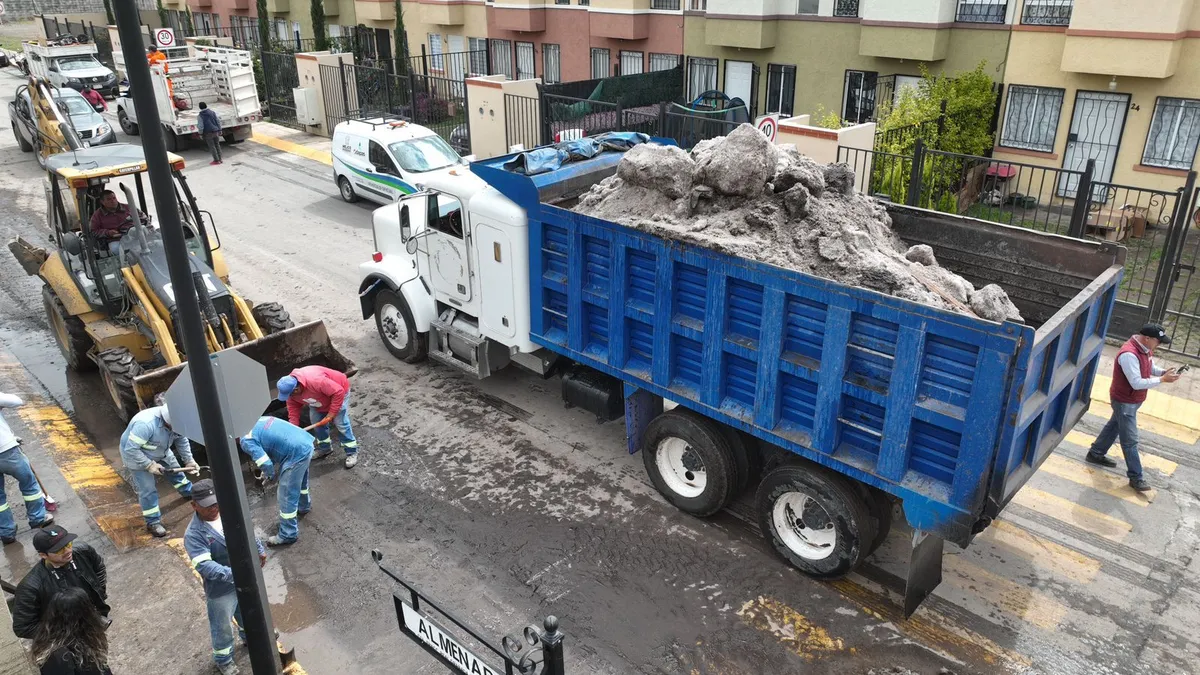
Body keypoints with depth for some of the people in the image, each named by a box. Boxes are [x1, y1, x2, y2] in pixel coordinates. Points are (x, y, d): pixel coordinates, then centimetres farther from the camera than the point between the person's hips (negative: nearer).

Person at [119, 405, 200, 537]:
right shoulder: (145, 424, -44)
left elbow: (182, 440, -5)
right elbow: (131, 449, -37)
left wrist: (189, 460, -12)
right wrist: (149, 465, -31)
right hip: (137, 455, -7)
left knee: (175, 470, 22)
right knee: (148, 490, -3)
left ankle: (188, 491, 49)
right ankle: (153, 522, 11)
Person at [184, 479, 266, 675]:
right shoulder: (194, 534, -28)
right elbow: (204, 565, -36)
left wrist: (260, 550, 13)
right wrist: (231, 573, -45)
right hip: (220, 588, -5)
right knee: (222, 626, 16)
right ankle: (223, 659, 41)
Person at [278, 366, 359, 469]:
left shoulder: (315, 381, -45)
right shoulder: (290, 388, -20)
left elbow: (338, 392, -38)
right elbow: (293, 410, -8)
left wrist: (332, 413, -30)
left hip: (338, 392, -7)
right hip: (320, 398, 7)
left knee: (341, 423, -9)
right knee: (317, 423, 10)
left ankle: (352, 452, 3)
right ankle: (325, 448, 32)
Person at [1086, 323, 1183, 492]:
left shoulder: (1145, 349, -1)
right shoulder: (1129, 354, -32)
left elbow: (1151, 368, 13)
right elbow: (1137, 383, -32)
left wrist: (1164, 372, -8)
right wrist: (1163, 379, -29)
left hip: (1133, 400, 10)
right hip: (1125, 402, -10)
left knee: (1114, 427, 24)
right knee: (1130, 440, -3)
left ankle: (1096, 454, 40)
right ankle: (1135, 477, 4)